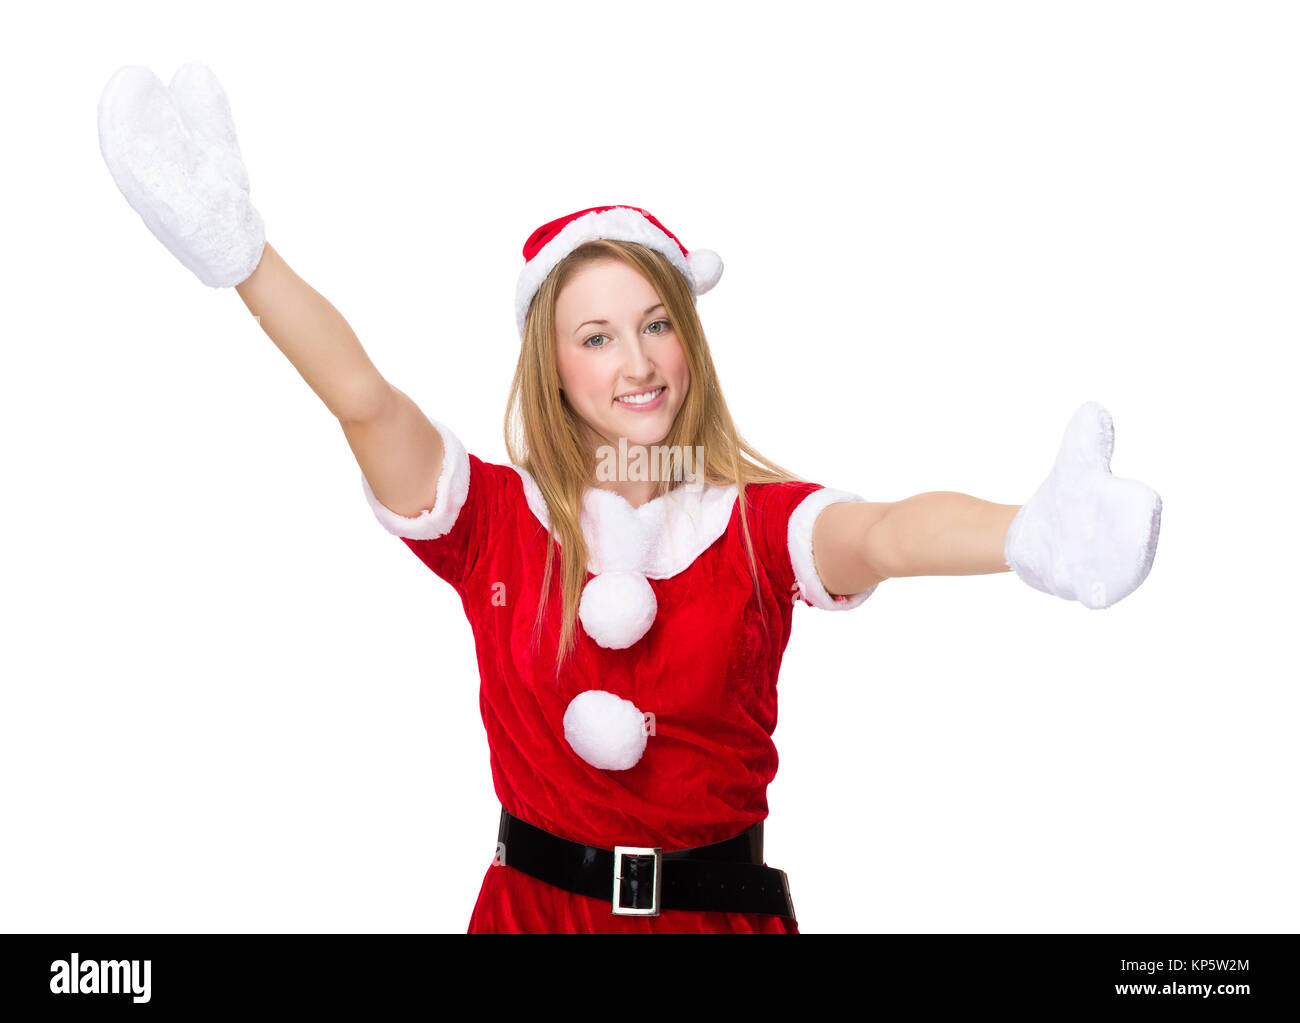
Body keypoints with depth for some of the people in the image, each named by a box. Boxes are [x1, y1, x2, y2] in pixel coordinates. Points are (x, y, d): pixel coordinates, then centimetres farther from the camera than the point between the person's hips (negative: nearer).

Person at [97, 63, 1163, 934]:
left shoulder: (764, 521, -7)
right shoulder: (495, 515, -4)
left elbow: (884, 534, -27)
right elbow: (364, 400, -16)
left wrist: (1026, 537, -48)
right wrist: (244, 257, -30)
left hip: (718, 900, -1)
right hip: (534, 898, 1)